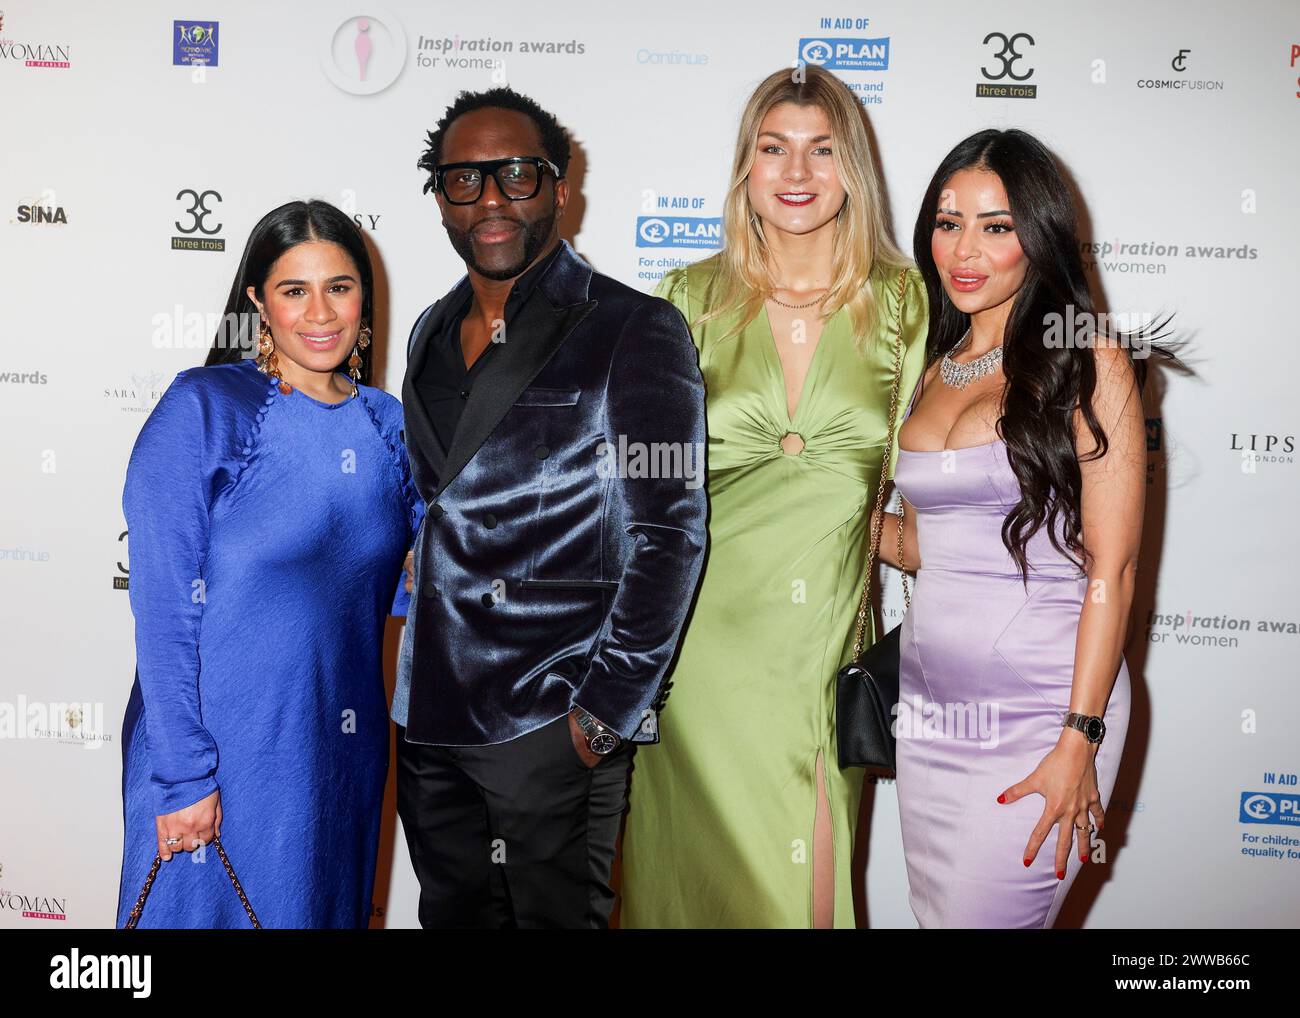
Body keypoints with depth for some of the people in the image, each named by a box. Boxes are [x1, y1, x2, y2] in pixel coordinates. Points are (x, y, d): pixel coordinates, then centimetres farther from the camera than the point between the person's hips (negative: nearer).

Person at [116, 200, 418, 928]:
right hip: (216, 752, -4)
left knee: (321, 909, 18)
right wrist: (184, 775, -15)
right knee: (209, 907, 11)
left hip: (343, 757, 5)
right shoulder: (203, 409, -11)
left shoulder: (386, 424, 4)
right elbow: (162, 603, -13)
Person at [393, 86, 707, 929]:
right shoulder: (433, 334, 12)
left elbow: (668, 535, -13)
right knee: (454, 913, 17)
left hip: (553, 725, -6)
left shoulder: (633, 332, -8)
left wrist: (608, 710, -16)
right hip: (428, 717, 6)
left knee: (556, 913, 4)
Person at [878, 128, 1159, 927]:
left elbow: (1112, 567, -11)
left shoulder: (1088, 361, -7)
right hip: (929, 703, 6)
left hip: (1038, 708, -6)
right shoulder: (932, 371, 11)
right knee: (935, 912, 14)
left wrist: (1079, 741, -15)